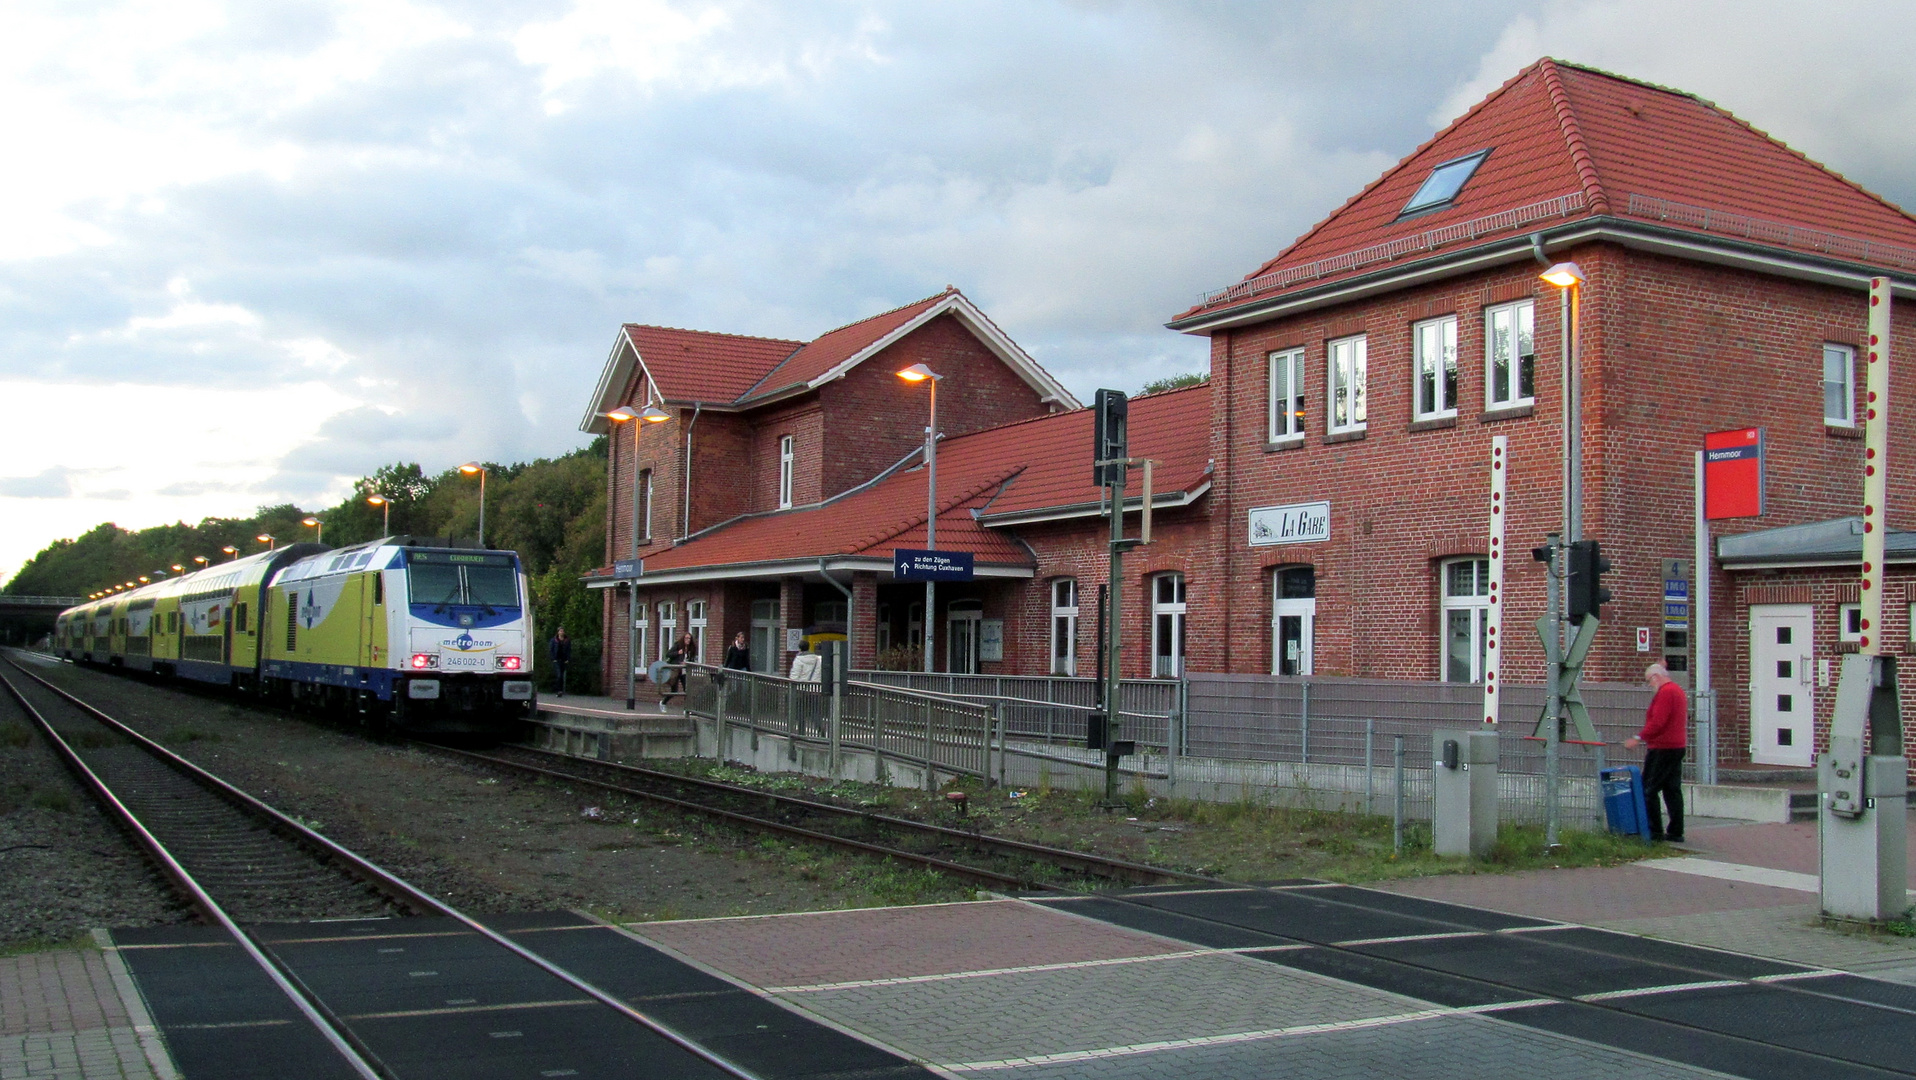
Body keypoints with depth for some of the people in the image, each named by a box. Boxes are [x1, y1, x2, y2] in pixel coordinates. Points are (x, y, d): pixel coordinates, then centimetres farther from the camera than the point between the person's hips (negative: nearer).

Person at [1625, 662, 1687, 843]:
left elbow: (1658, 721, -23)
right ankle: (1676, 832, 10)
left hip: (1662, 748, -10)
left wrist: (1639, 738, -22)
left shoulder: (1665, 692, -13)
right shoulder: (1679, 691, 18)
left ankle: (1655, 831, -6)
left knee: (1649, 790, -6)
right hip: (1677, 745, 10)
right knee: (1673, 790, 10)